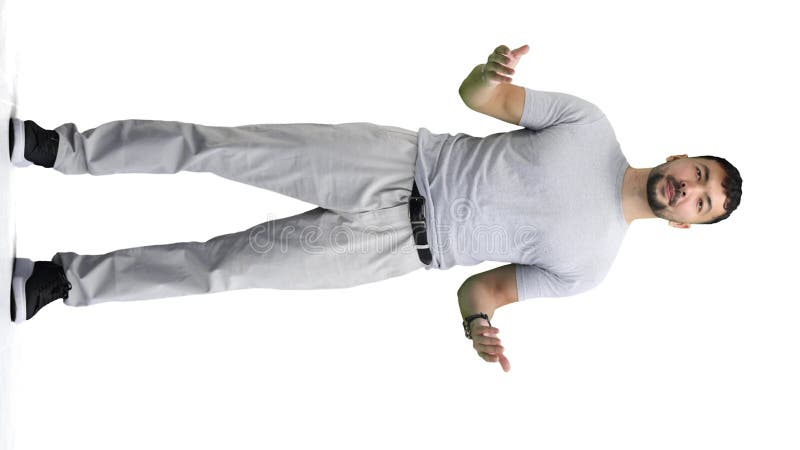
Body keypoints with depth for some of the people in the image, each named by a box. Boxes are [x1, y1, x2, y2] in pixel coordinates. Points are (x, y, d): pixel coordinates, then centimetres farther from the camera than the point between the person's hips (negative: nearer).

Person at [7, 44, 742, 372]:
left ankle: (59, 281, 5)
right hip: (402, 160, 1)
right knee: (216, 147, -12)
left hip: (399, 244, -1)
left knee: (223, 265, -8)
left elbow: (481, 285, 7)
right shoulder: (590, 125, 2)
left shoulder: (589, 265, 1)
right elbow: (475, 95, 2)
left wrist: (479, 321, -17)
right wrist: (495, 70, -23)